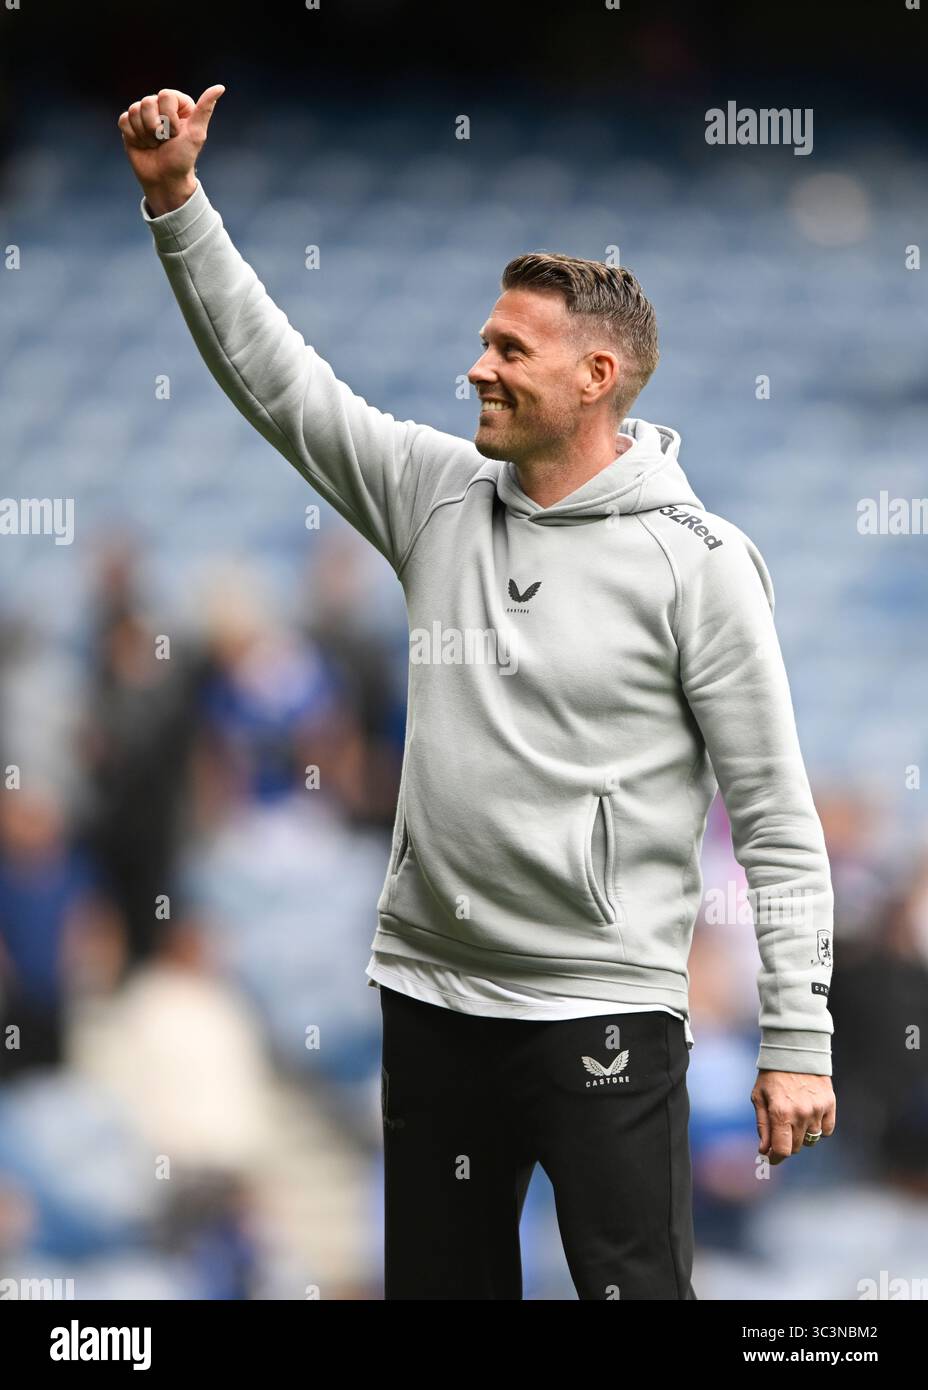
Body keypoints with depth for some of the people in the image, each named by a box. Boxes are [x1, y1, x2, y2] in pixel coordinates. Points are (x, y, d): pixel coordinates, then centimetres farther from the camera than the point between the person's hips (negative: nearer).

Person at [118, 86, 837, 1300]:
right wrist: (176, 201, 0)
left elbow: (777, 819, -8)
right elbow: (273, 373, 9)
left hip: (602, 1009, -6)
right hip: (433, 997, 6)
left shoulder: (698, 561, -9)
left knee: (636, 1288, -8)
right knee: (439, 1286, 12)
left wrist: (798, 1041, -11)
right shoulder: (440, 498, 6)